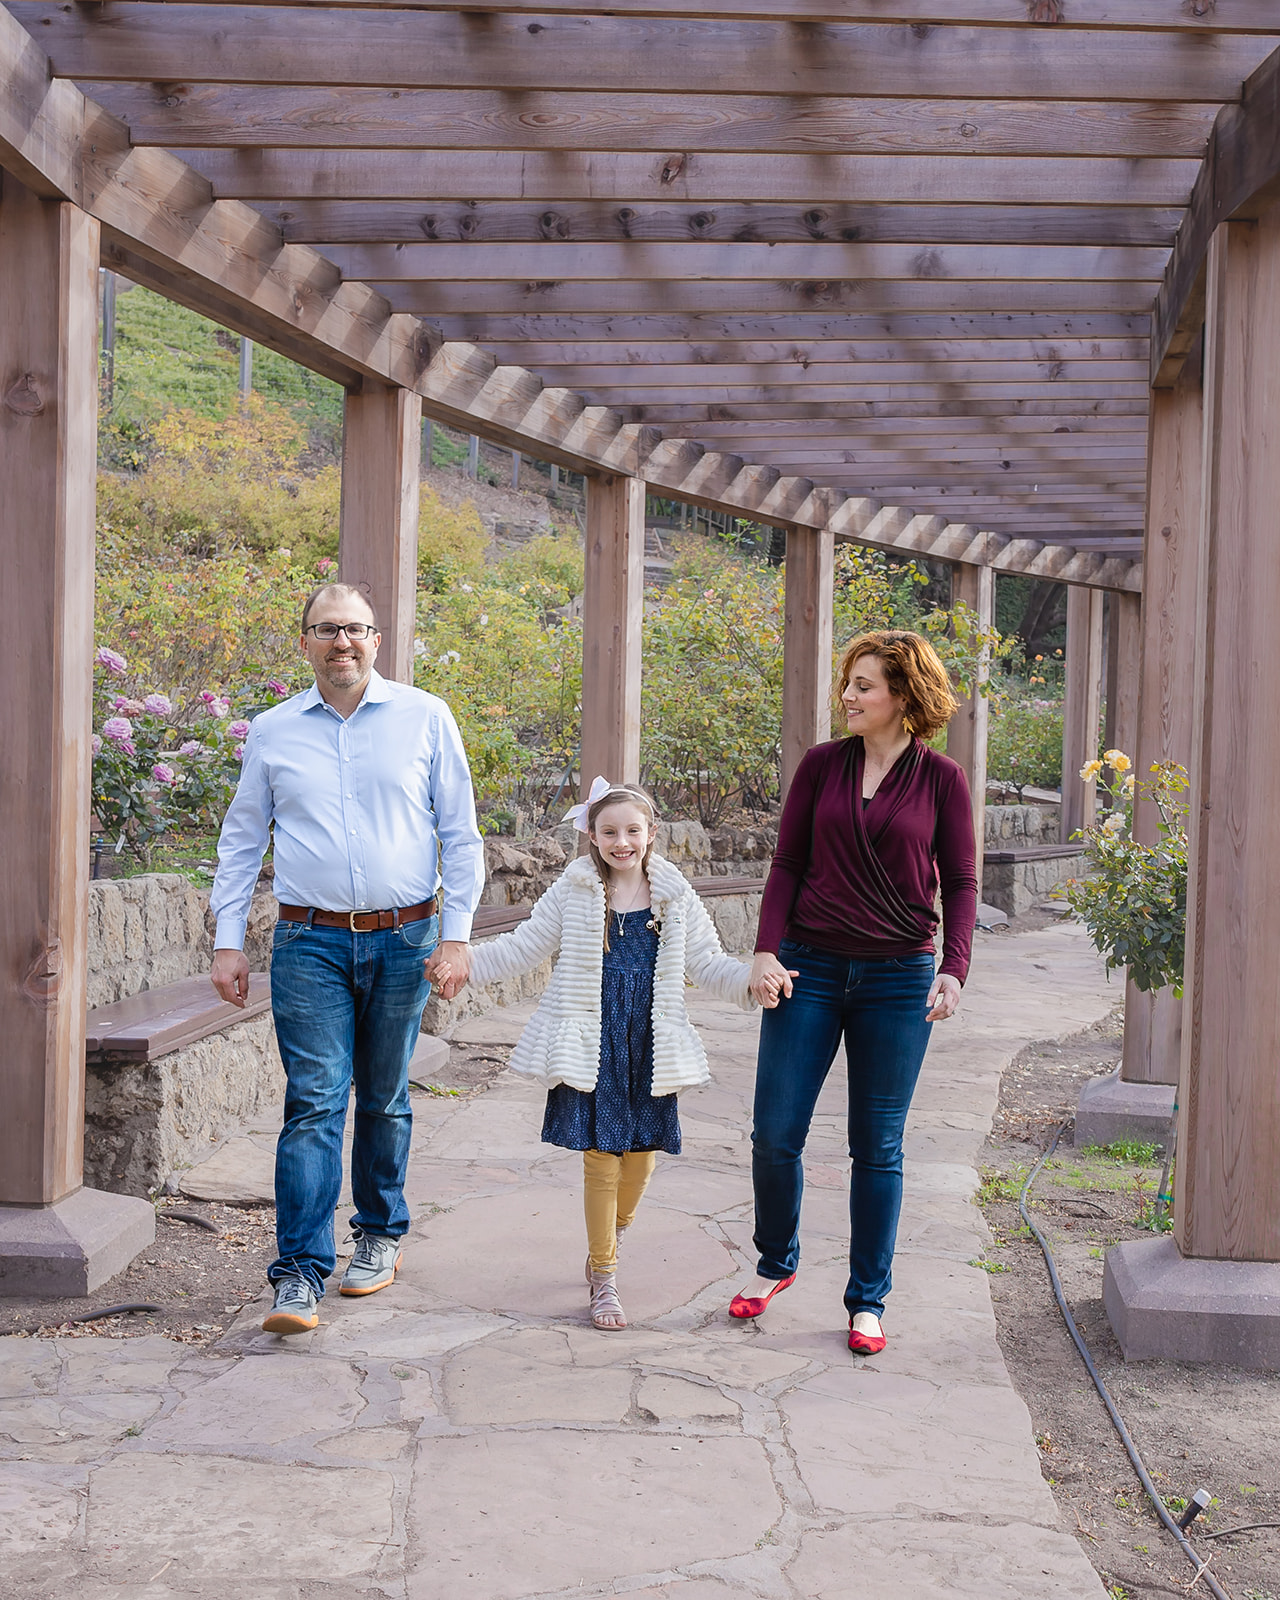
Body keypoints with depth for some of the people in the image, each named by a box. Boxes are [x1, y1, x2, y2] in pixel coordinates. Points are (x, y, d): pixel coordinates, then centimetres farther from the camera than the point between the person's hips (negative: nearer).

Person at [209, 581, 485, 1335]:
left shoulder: (426, 718, 3)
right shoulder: (273, 731, 7)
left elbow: (460, 834, 4)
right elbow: (242, 841, 13)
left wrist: (456, 934, -2)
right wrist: (229, 940, 6)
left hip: (404, 940, 0)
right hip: (309, 942, 0)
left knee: (385, 1100, 12)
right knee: (314, 1102, -8)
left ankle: (381, 1235, 30)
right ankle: (300, 1275, -7)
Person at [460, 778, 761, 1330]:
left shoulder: (674, 896, 5)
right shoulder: (574, 890, 1)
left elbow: (707, 963, 7)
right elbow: (524, 947, 3)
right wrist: (462, 961, -8)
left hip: (649, 1042, 2)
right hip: (592, 1043, -2)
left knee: (642, 1154, 5)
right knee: (600, 1157, -2)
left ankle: (609, 1241, 35)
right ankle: (604, 1279, 12)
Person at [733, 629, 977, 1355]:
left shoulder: (942, 779, 0)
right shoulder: (822, 765, 4)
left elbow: (961, 884, 2)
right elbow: (788, 864, 6)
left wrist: (954, 970, -11)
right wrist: (767, 951, -6)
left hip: (898, 979, -1)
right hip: (809, 968, 1)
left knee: (878, 1147, 5)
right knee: (775, 1135, 1)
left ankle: (868, 1301, 19)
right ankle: (776, 1264, 28)